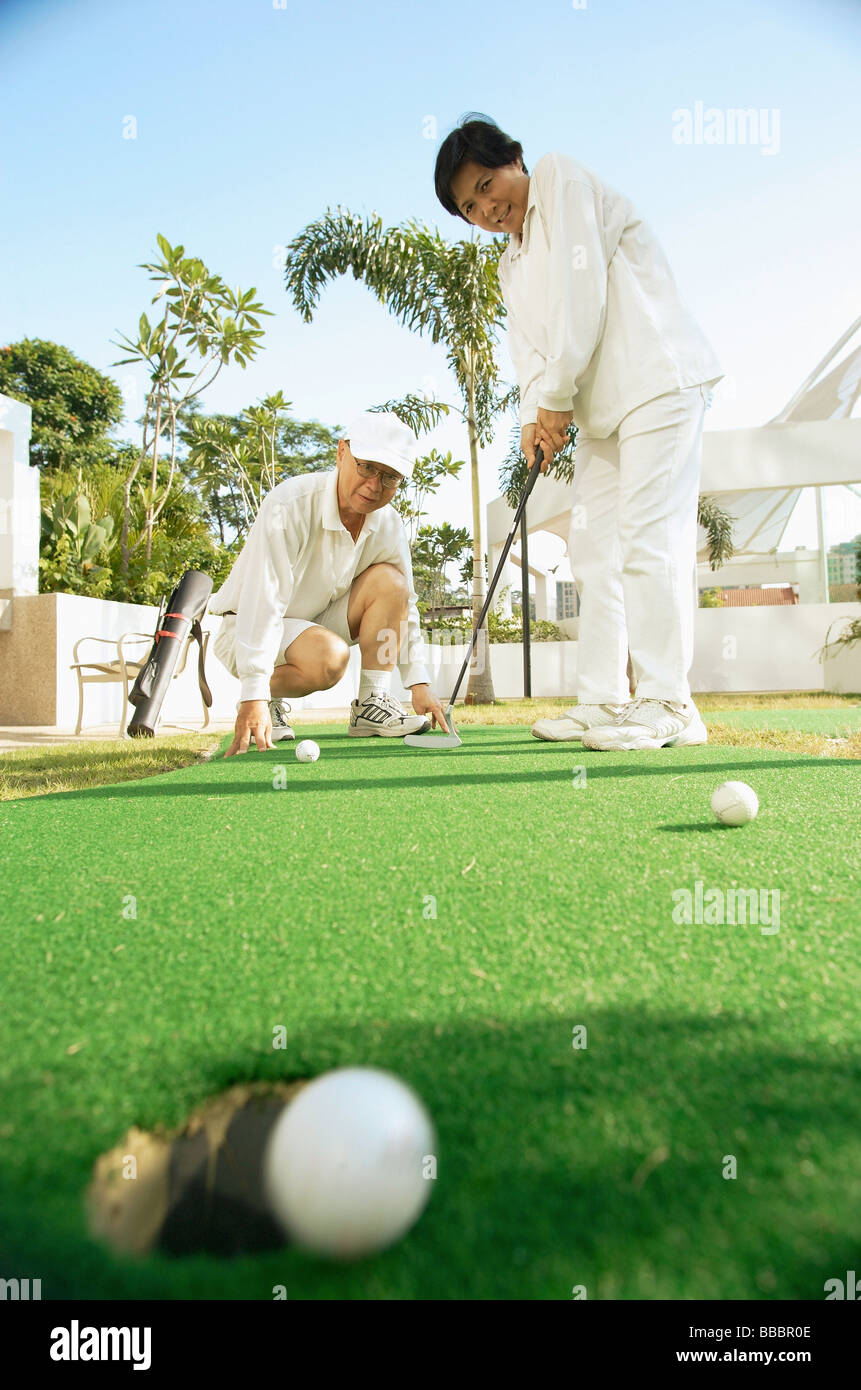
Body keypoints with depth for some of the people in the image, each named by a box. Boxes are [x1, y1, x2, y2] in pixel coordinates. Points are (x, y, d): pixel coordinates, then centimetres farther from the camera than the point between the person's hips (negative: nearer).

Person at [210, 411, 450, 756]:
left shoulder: (388, 525, -8)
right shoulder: (289, 505, -27)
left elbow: (404, 605, -1)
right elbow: (262, 601, -34)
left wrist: (419, 683, -9)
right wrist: (254, 698, -39)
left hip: (318, 624, 6)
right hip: (245, 627, -6)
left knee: (388, 580, -16)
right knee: (330, 656, -35)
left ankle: (371, 703, -11)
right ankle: (267, 699, -4)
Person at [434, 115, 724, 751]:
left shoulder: (561, 178, 2)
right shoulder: (512, 265, 23)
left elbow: (583, 294, -11)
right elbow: (529, 344, 13)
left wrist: (556, 397, -10)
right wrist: (534, 417, -6)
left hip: (659, 380, -9)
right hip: (601, 410, 9)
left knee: (648, 537, -17)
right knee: (594, 547, 2)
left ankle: (666, 704, -15)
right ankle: (604, 701, 5)